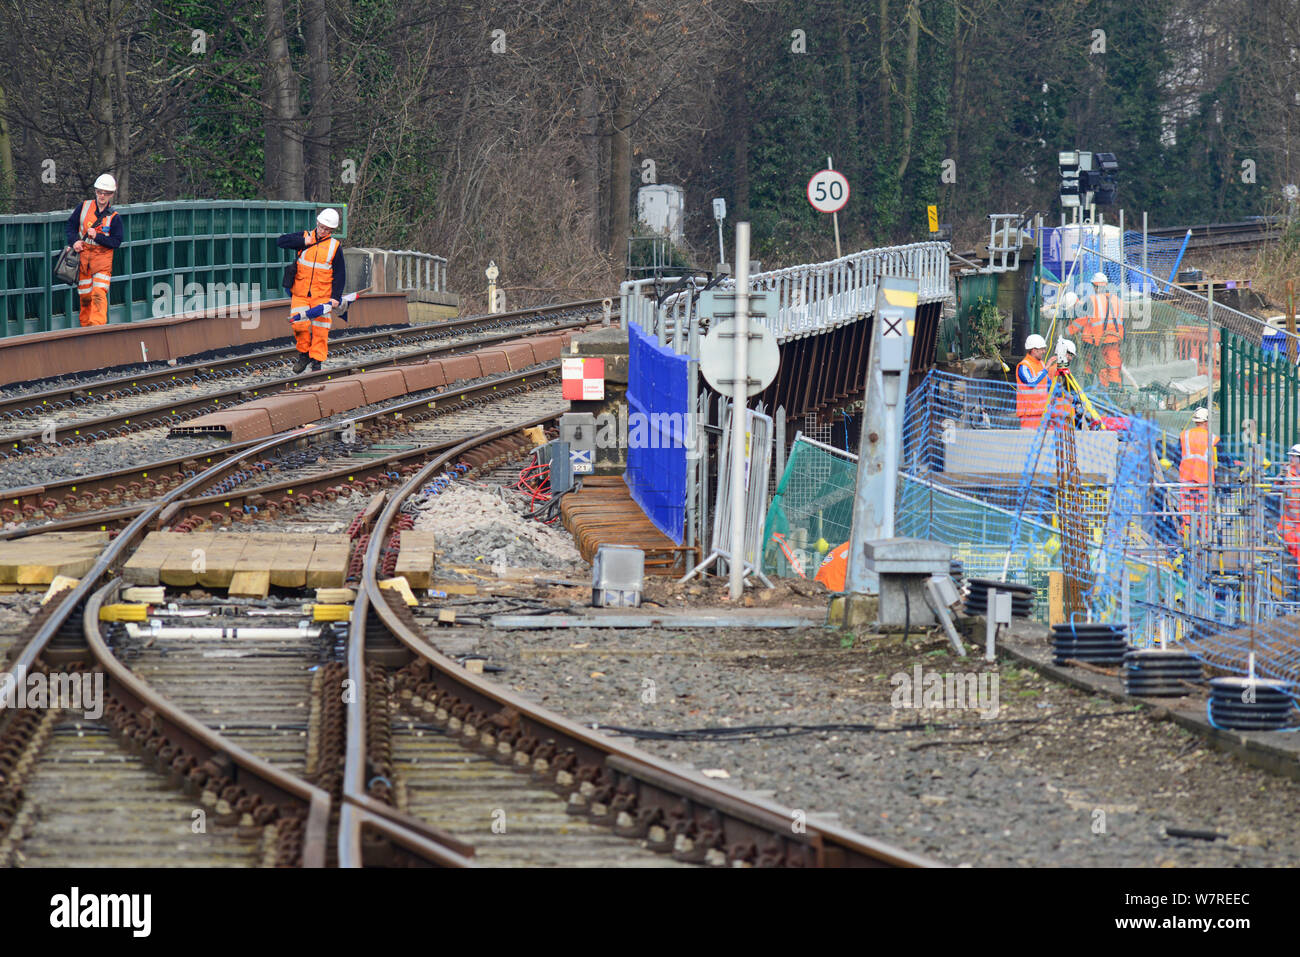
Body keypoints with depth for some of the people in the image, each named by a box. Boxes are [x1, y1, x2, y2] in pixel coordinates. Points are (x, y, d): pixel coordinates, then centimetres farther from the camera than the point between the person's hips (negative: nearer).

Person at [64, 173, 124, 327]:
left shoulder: (114, 217, -1)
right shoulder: (83, 207, 6)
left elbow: (116, 242, -4)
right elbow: (70, 226, 13)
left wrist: (97, 236, -16)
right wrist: (74, 241, -4)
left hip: (102, 257, -3)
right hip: (83, 255, 3)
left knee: (99, 294, -17)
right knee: (84, 296, 6)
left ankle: (97, 325, -23)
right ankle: (86, 326, 19)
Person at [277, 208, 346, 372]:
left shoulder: (335, 247, 3)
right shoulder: (305, 237, 6)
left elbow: (340, 274, 5)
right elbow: (281, 242, -1)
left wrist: (336, 297, -2)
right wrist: (303, 242, -9)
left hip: (322, 295, -1)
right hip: (300, 293, 1)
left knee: (320, 329, -2)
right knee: (299, 324, -7)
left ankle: (317, 360, 7)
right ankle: (304, 354, 13)